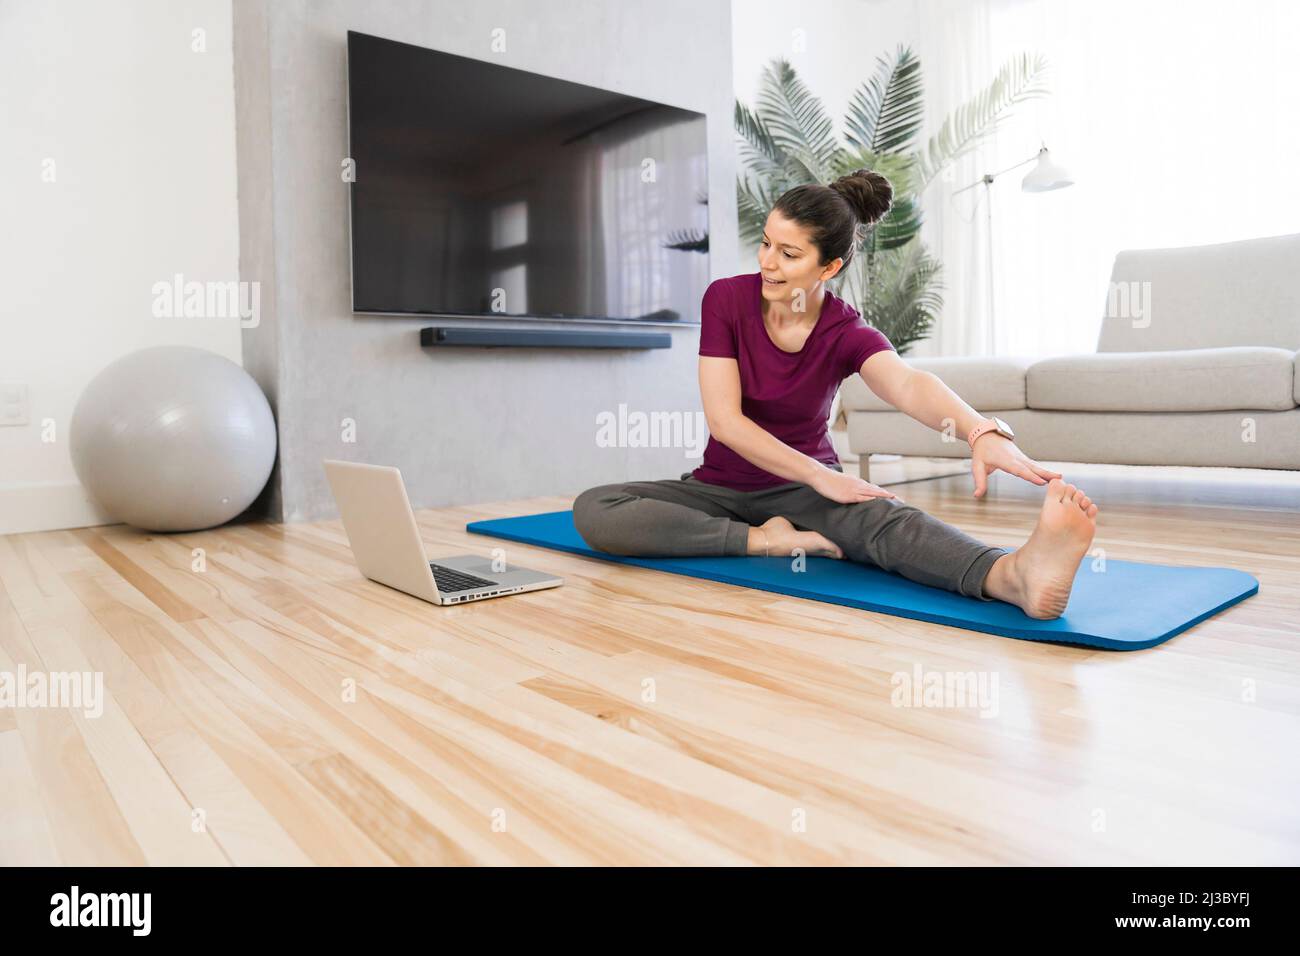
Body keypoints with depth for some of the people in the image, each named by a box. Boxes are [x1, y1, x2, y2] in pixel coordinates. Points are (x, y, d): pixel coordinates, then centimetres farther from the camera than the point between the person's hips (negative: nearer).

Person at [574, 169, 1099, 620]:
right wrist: (819, 474, -28)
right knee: (593, 510, -26)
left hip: (804, 488, -1)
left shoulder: (847, 334, -13)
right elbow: (724, 420, -19)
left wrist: (982, 432, -58)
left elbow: (910, 385, -36)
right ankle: (762, 540, -26)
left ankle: (1015, 574, -64)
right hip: (722, 486, 2)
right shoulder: (726, 298, -12)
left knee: (878, 512, -37)